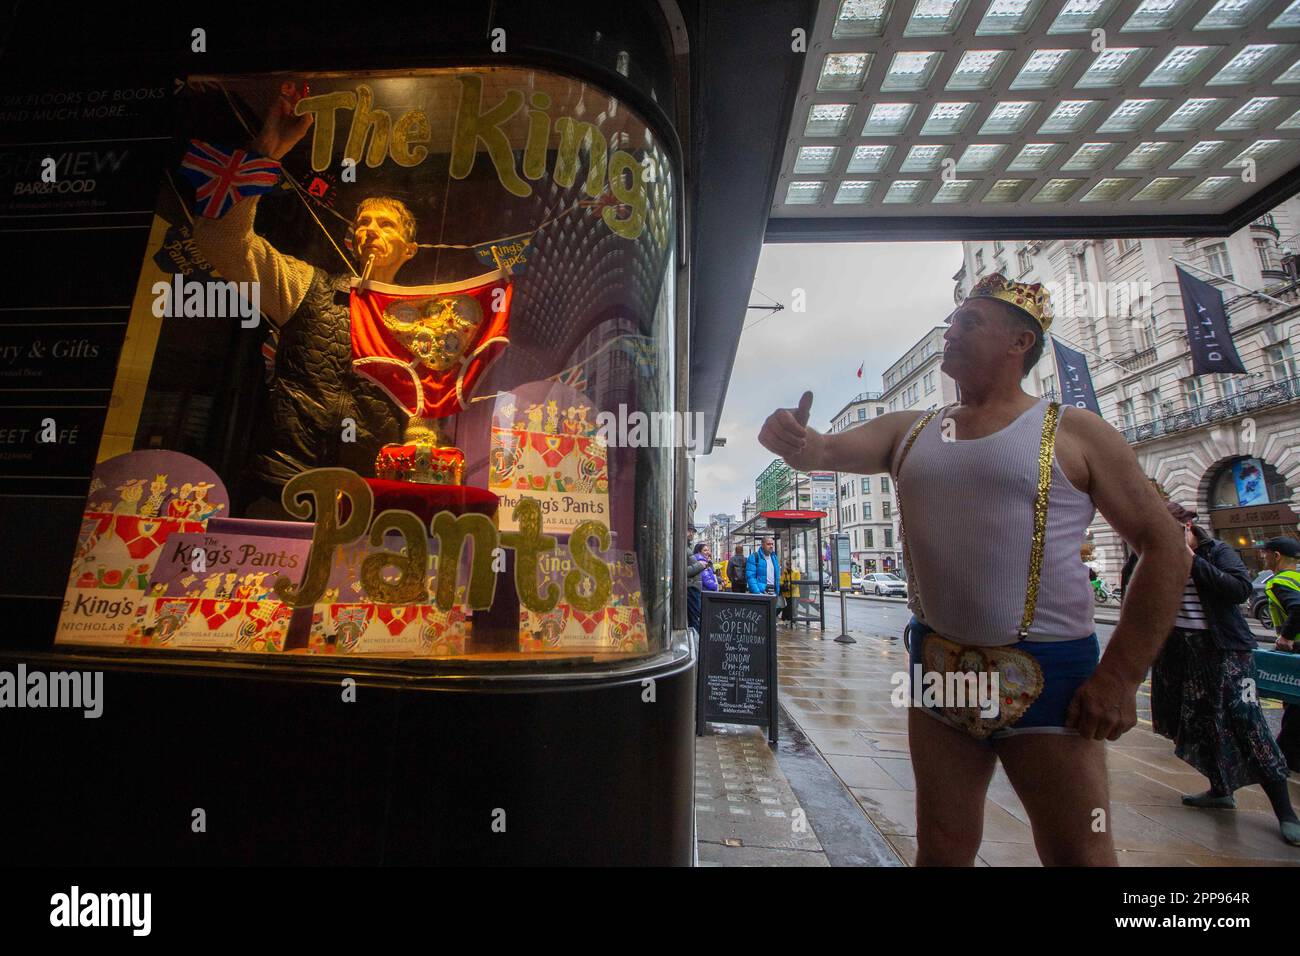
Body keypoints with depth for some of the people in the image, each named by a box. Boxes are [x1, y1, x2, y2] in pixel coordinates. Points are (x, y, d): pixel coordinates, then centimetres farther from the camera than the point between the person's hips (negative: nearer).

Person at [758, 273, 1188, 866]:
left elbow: (1164, 548, -4)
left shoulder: (1074, 433, -4)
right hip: (937, 667, 4)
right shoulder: (908, 431, 7)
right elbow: (827, 451, -6)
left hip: (1046, 673, -3)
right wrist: (795, 442, -31)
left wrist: (1120, 675, -10)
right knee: (942, 848, 17)